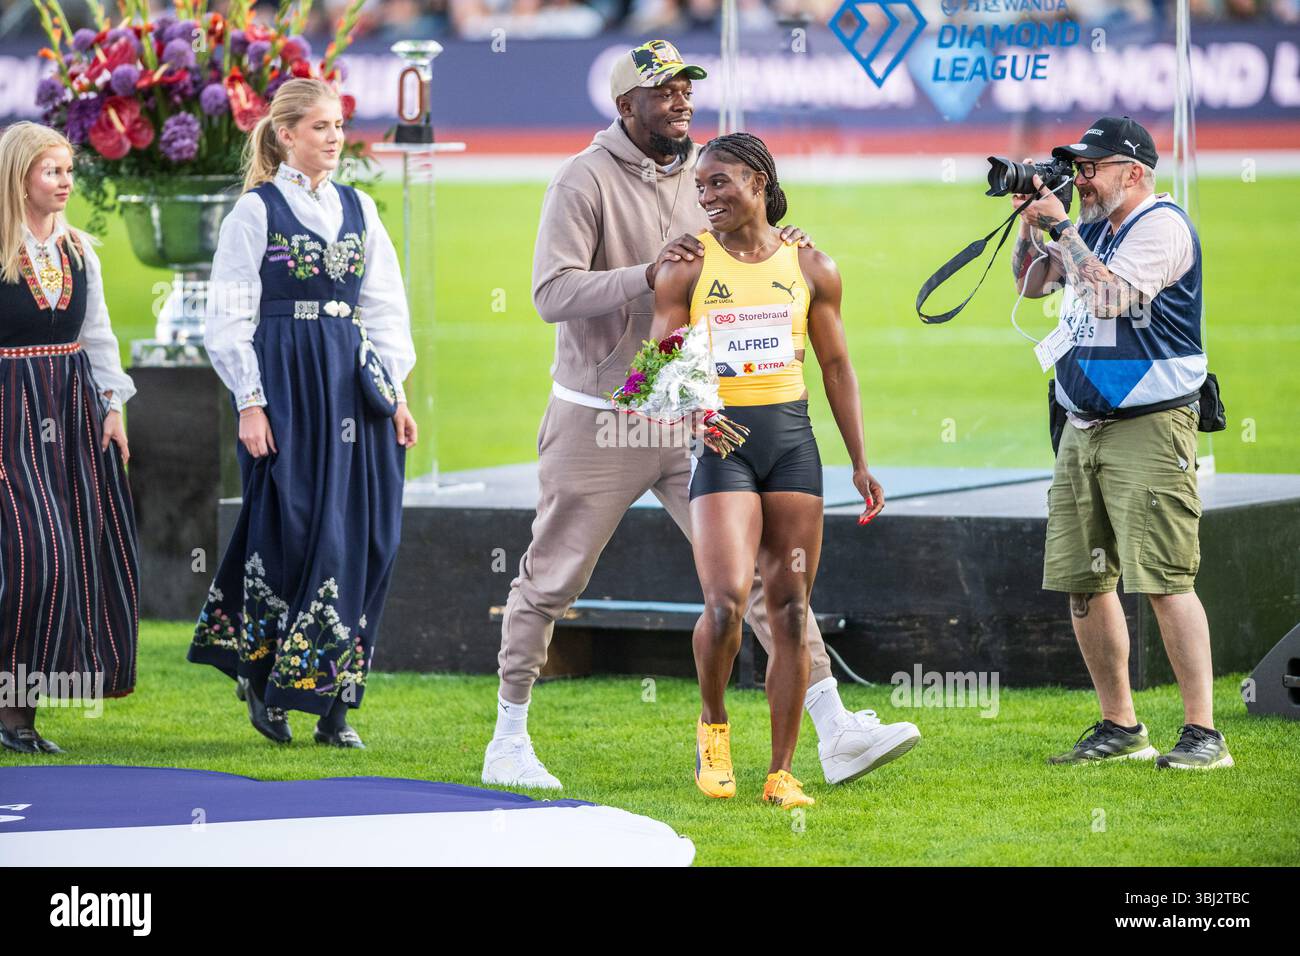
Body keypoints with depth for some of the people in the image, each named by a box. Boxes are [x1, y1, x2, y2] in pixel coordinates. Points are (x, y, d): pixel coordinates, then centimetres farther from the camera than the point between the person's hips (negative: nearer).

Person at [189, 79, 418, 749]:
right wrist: (250, 402, -10)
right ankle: (262, 676, 8)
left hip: (350, 383, 5)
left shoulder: (357, 209, 14)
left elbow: (384, 306, 15)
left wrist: (395, 393, 7)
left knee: (360, 534, -2)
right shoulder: (257, 210, -1)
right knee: (292, 524, -7)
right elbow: (232, 316, -3)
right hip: (283, 376, -5)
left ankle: (331, 703, 3)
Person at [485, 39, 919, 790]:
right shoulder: (586, 181, -10)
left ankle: (835, 733, -6)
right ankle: (509, 743, 18)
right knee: (552, 579, 4)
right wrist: (647, 276, -33)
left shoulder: (703, 177, 9)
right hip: (600, 418, -5)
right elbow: (553, 293, -21)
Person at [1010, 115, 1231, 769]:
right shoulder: (1092, 231, 16)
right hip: (1083, 431, 9)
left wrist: (1060, 227, -13)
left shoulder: (1161, 225, -10)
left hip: (1149, 427, -9)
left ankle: (1203, 733, -14)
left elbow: (1110, 297, -21)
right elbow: (1030, 284, 25)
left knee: (1164, 580, -14)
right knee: (1084, 582, 8)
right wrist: (1030, 225, 9)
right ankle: (1120, 728, 16)